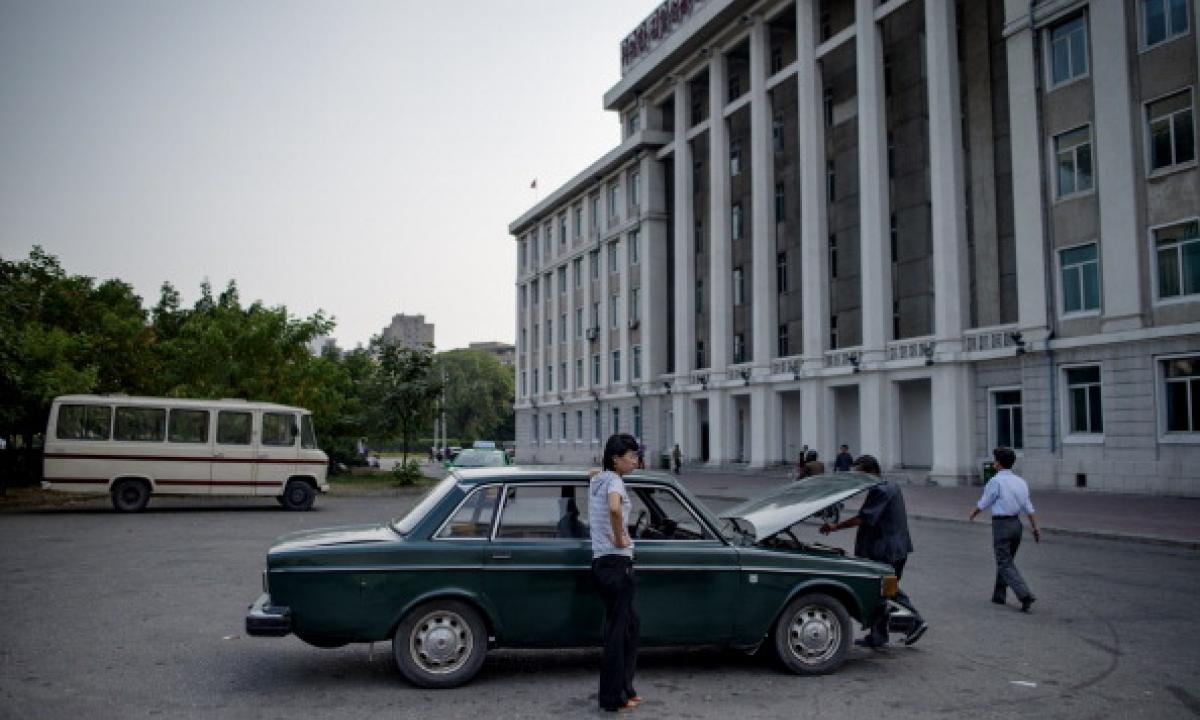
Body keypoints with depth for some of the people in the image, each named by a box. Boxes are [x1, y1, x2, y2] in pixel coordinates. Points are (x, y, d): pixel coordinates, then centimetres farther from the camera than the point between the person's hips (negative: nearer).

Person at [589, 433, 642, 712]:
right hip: (616, 563, -9)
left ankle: (624, 688, 25)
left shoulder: (596, 479, 12)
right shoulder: (614, 481, -14)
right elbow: (614, 508, -36)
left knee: (630, 624, 18)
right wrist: (620, 538, -23)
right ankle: (612, 697, 8)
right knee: (617, 631, 0)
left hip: (600, 561, 9)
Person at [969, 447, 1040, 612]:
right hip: (1016, 524, 7)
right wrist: (1036, 528, 5)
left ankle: (1025, 595, -18)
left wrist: (973, 513, 15)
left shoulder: (996, 481, -14)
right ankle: (999, 595, 27)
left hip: (1001, 525, -7)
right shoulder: (1020, 482, 6)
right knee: (1006, 560, 20)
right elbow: (1029, 508, 4)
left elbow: (983, 504, -5)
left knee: (1006, 565, -3)